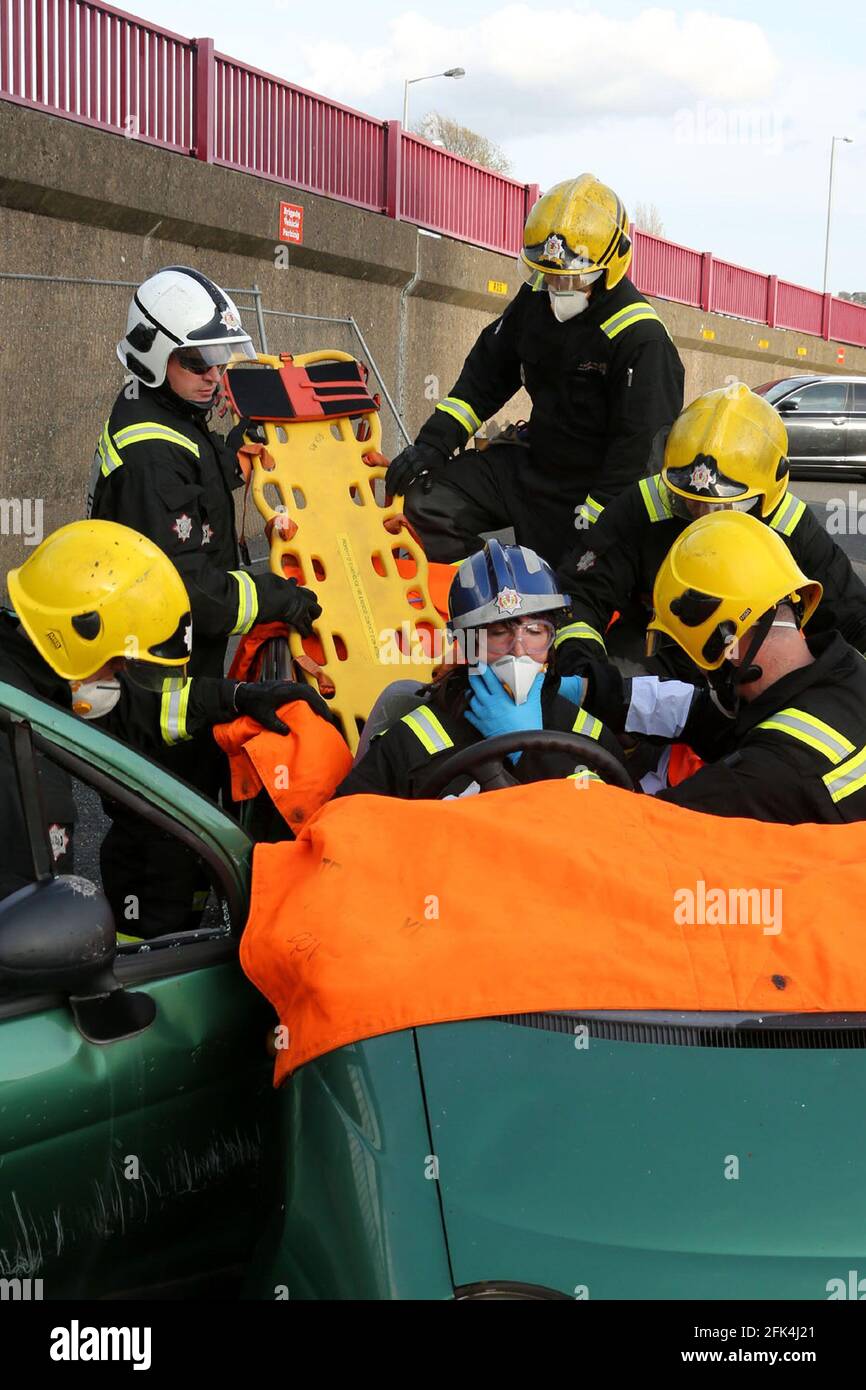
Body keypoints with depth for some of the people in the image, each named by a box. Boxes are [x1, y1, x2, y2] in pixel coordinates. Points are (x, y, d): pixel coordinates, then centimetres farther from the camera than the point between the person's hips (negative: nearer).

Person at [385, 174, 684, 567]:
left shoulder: (640, 339, -22)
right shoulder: (536, 301, 1)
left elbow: (639, 447, -22)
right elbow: (487, 373, 13)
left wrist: (590, 532, -23)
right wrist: (435, 441, 2)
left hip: (586, 490, -7)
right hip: (530, 462, 7)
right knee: (425, 502, -4)